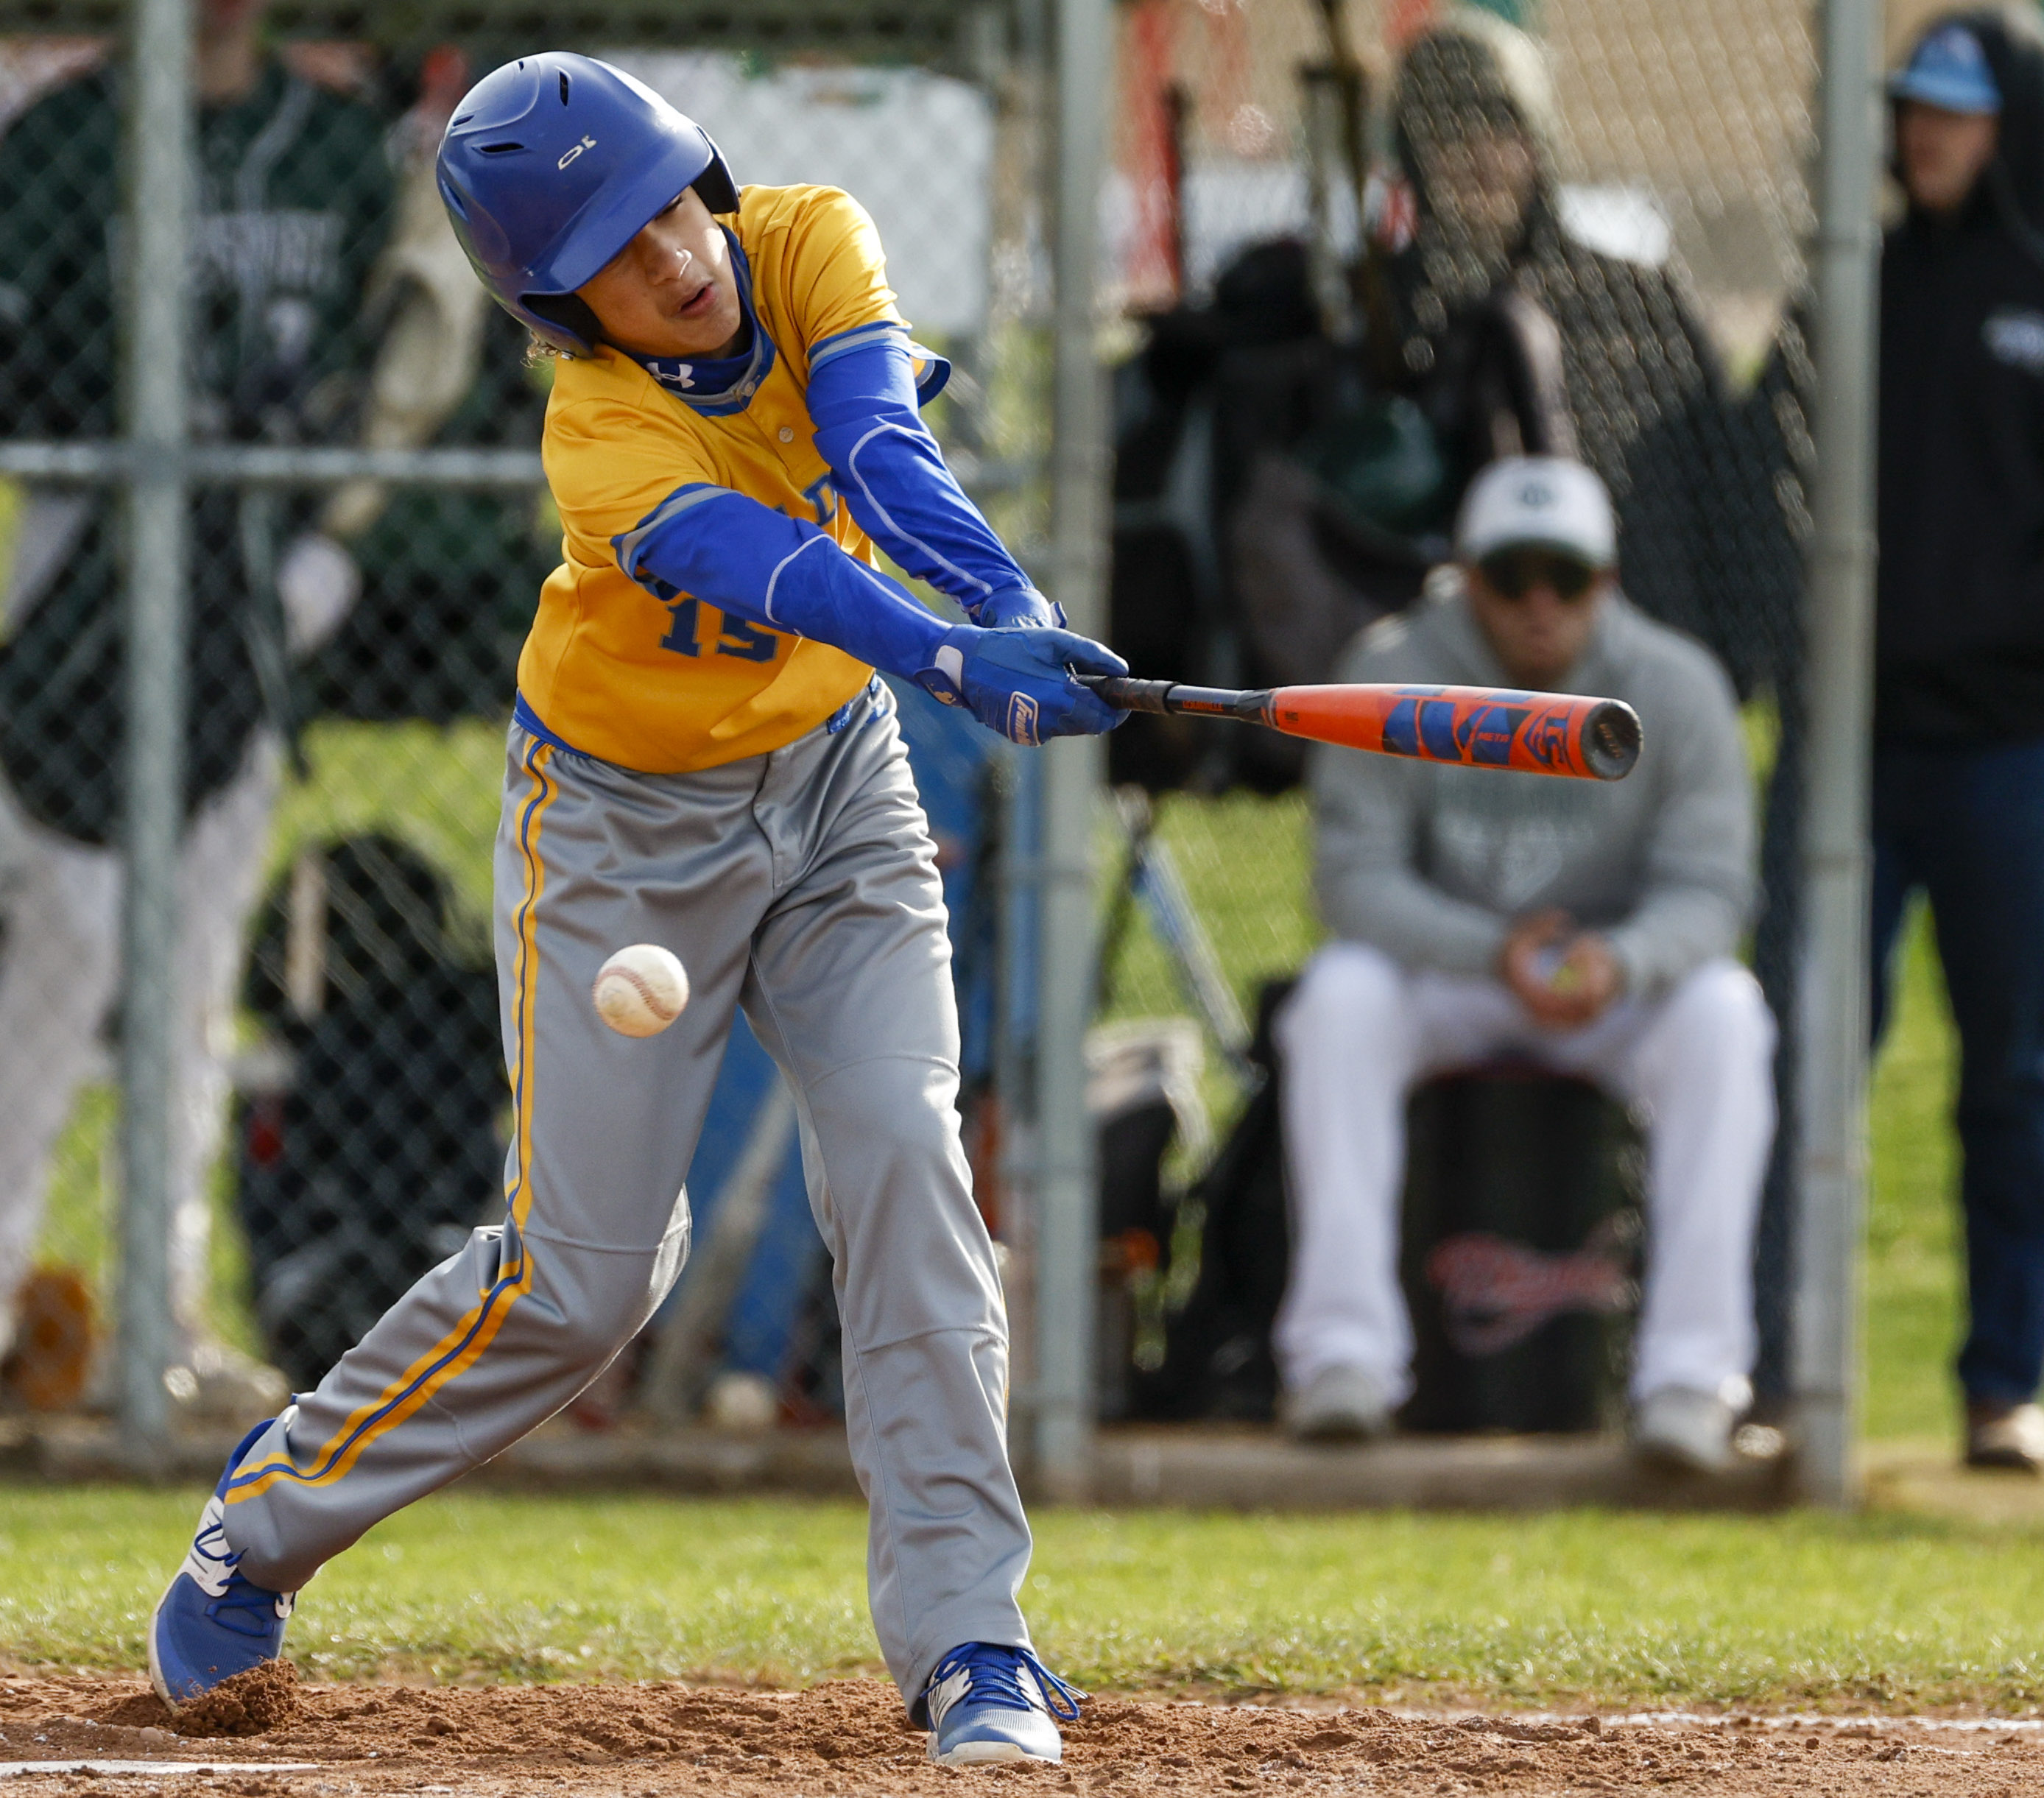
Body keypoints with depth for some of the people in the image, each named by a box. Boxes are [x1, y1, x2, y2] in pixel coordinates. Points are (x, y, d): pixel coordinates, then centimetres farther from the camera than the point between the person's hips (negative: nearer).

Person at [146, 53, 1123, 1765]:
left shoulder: (808, 243, -17)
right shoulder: (603, 437, -30)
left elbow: (879, 456, -33)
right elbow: (775, 576, -47)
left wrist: (1009, 597, -52)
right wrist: (964, 662, -63)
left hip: (833, 787, 4)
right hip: (629, 822, -4)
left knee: (905, 1163, -14)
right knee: (585, 1270, -3)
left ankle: (968, 1640, -13)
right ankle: (264, 1524, 20)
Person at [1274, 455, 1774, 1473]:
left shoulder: (1678, 689, -10)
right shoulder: (1394, 675, -12)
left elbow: (1708, 891, -15)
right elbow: (1355, 877, -17)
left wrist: (1623, 962, -39)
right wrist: (1495, 956, -35)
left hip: (1624, 981, 0)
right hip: (1439, 970, 0)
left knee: (1721, 1010, -31)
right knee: (1341, 997, -32)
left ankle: (1692, 1368, -33)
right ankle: (1343, 1351, -33)